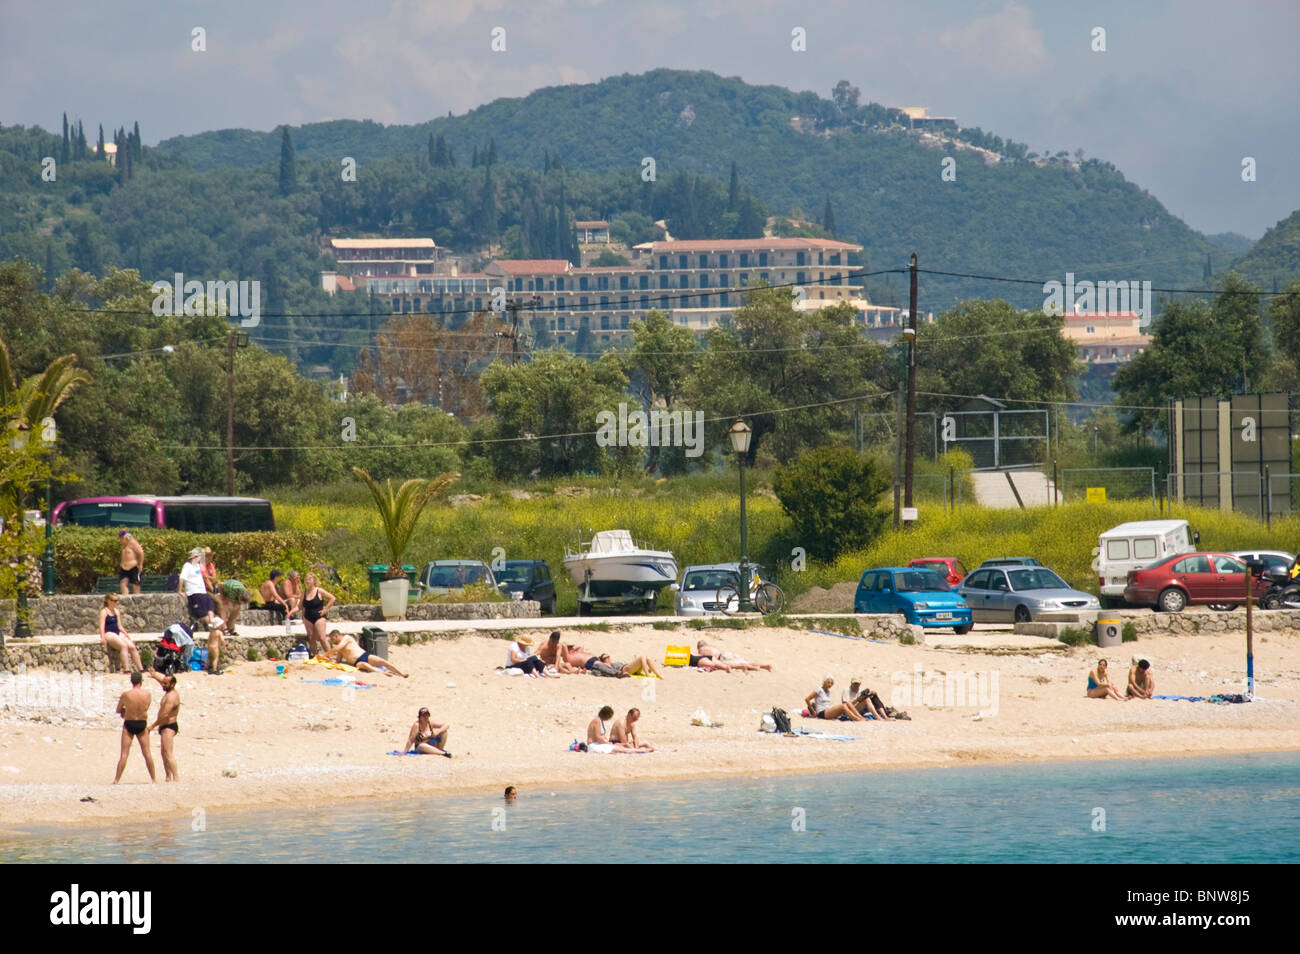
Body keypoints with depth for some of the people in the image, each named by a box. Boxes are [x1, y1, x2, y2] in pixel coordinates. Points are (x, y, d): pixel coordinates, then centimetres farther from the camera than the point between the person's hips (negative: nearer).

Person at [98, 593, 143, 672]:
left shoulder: (116, 611, 19)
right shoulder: (104, 611, -1)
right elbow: (102, 625, -10)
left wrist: (126, 635, 7)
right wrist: (103, 638, -23)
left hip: (118, 633, 7)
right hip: (109, 634, -7)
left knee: (132, 646, -15)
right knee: (123, 645, -32)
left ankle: (141, 669, -16)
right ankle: (126, 669, -39)